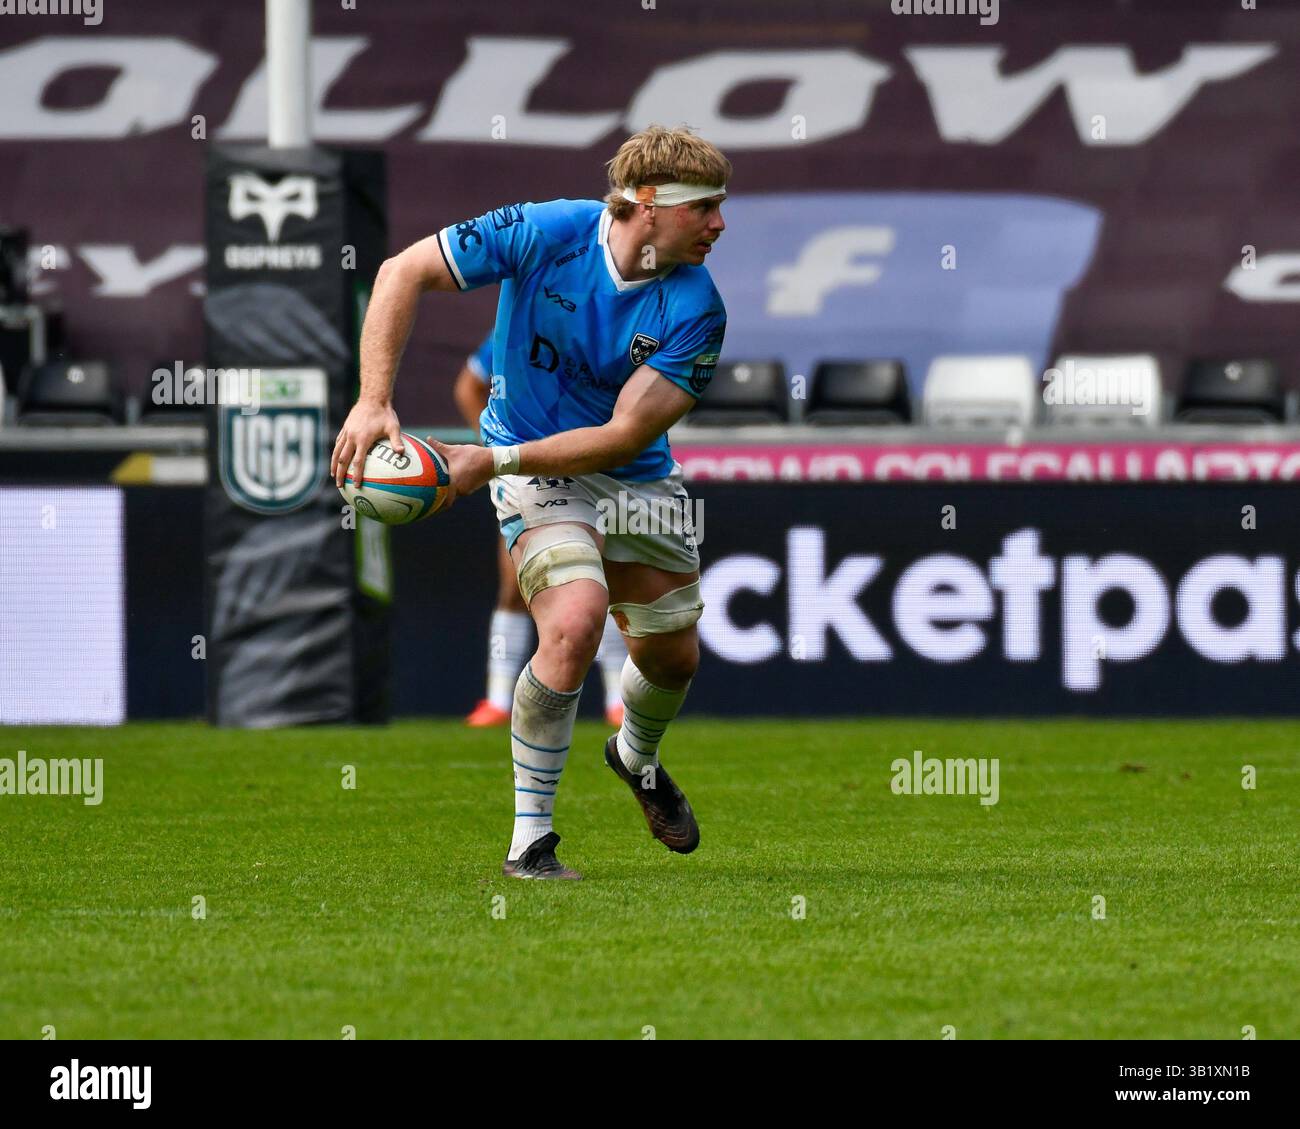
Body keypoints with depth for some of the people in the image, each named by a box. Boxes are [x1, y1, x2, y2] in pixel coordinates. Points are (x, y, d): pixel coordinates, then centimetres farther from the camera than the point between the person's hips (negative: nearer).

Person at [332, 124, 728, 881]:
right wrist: (375, 401, -25)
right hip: (533, 466, -4)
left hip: (637, 478, 4)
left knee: (674, 657, 15)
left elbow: (624, 436, -24)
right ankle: (530, 841, -16)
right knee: (575, 623, -27)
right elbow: (404, 273, -16)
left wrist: (490, 462, -30)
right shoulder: (546, 234, -23)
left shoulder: (696, 308, -21)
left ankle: (638, 758, 53)